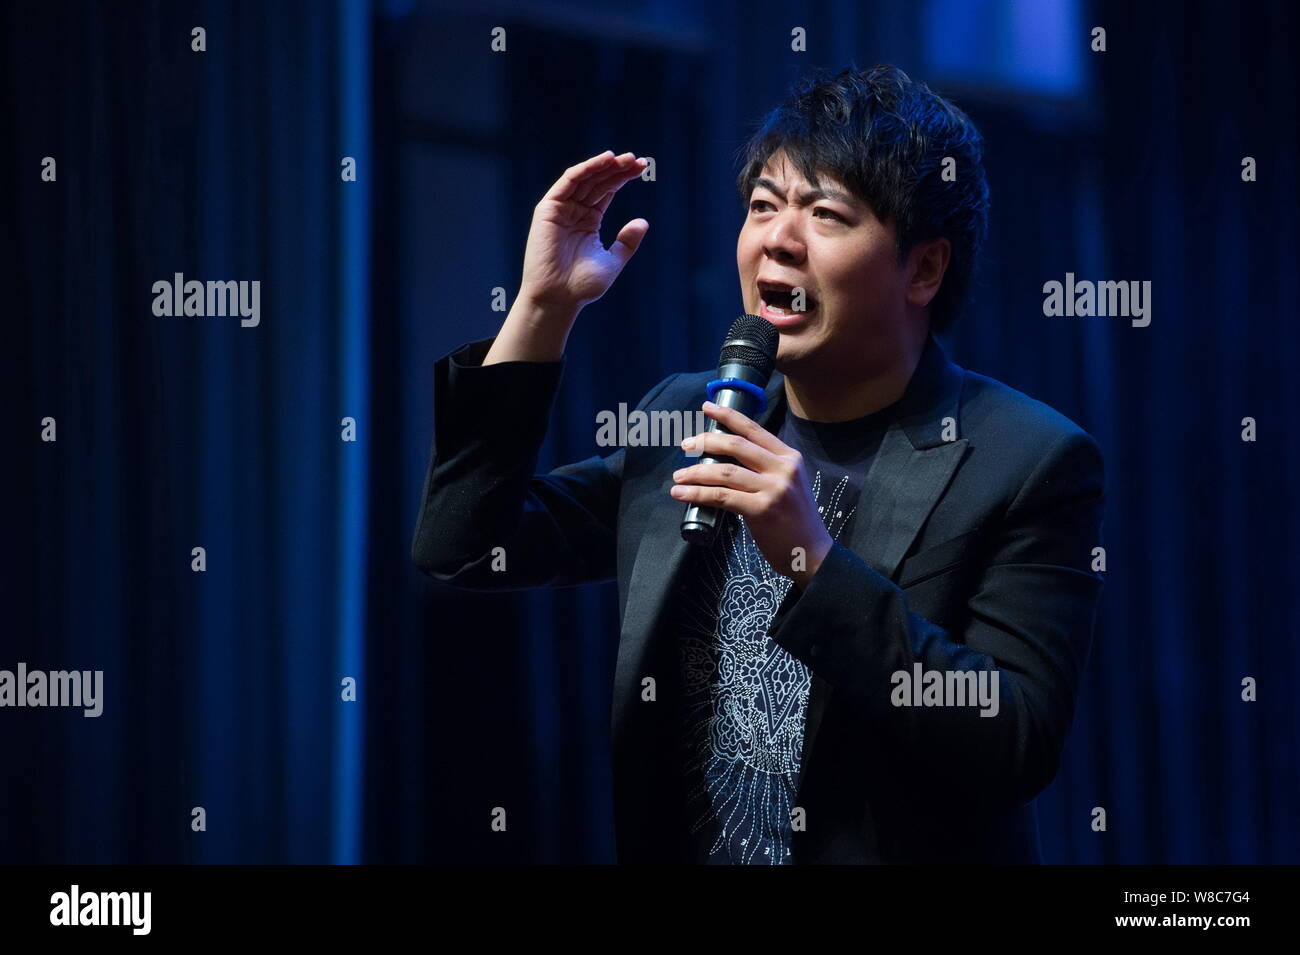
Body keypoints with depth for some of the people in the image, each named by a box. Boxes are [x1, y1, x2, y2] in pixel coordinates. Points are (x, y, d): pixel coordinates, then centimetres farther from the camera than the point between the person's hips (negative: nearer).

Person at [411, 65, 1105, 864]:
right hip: (671, 846, 4)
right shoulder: (687, 419, 6)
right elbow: (466, 548, 4)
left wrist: (813, 560, -23)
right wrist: (544, 306, -3)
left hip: (888, 848, -3)